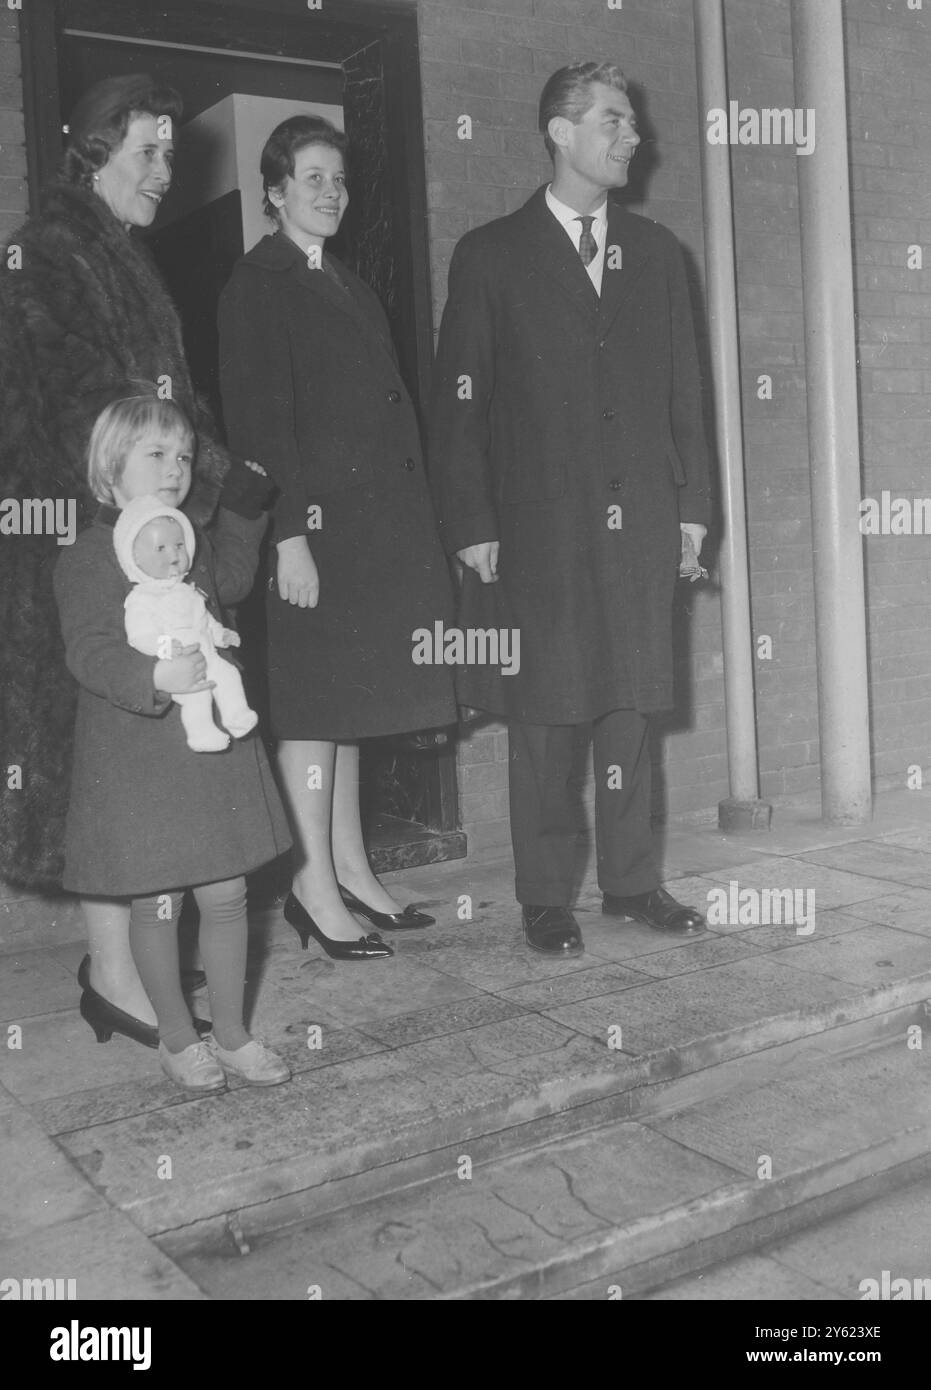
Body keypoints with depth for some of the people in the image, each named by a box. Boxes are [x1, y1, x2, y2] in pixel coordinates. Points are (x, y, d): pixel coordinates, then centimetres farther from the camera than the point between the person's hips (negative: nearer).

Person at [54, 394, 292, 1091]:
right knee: (157, 904, 6)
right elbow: (89, 653, -18)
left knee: (227, 895, 9)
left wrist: (242, 510, 18)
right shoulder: (87, 558, -9)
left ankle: (231, 1033, 26)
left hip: (216, 743, 6)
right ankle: (177, 1037, 26)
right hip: (136, 758, -5)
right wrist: (156, 677, -36)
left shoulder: (194, 544, 10)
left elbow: (230, 583, 28)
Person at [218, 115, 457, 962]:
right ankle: (315, 884, 5)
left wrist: (411, 527, 10)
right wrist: (288, 534, -20)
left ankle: (350, 866, 20)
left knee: (350, 698, 11)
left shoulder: (349, 287, 19)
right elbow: (258, 416, -12)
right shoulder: (257, 284, -4)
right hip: (313, 518, -8)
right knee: (314, 701, -3)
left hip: (373, 523, 8)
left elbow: (388, 407, 16)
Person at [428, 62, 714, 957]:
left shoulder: (656, 253, 14)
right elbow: (458, 402, -2)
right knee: (542, 719, 2)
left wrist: (691, 504, 8)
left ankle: (631, 881, 22)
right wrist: (471, 527, -8)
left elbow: (682, 388, 14)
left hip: (641, 525, 4)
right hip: (536, 530, -3)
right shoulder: (491, 256, 1)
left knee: (630, 709, 9)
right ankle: (545, 899, 14)